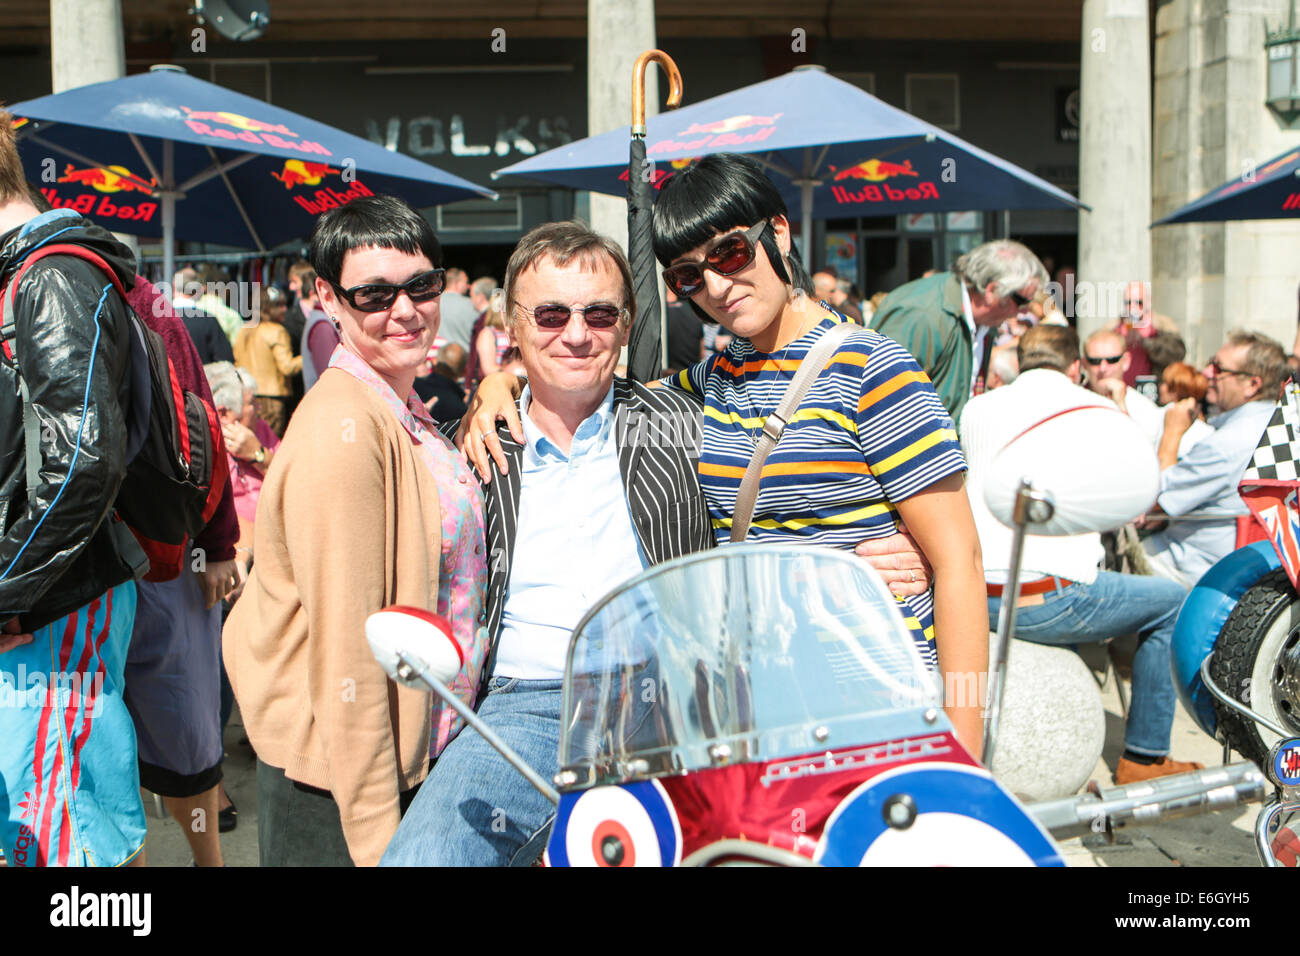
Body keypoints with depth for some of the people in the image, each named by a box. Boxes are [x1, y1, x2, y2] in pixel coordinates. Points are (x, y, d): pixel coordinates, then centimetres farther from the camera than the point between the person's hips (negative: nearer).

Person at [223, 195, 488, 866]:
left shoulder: (403, 415, 10)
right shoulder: (342, 428, -20)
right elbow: (344, 646, -23)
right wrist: (375, 831, -22)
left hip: (412, 754, 9)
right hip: (340, 784, -9)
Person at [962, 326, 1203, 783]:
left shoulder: (976, 408, 14)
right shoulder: (1097, 410, 3)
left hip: (975, 599, 6)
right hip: (1048, 599, -5)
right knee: (1171, 601, 18)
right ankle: (1145, 757, 23)